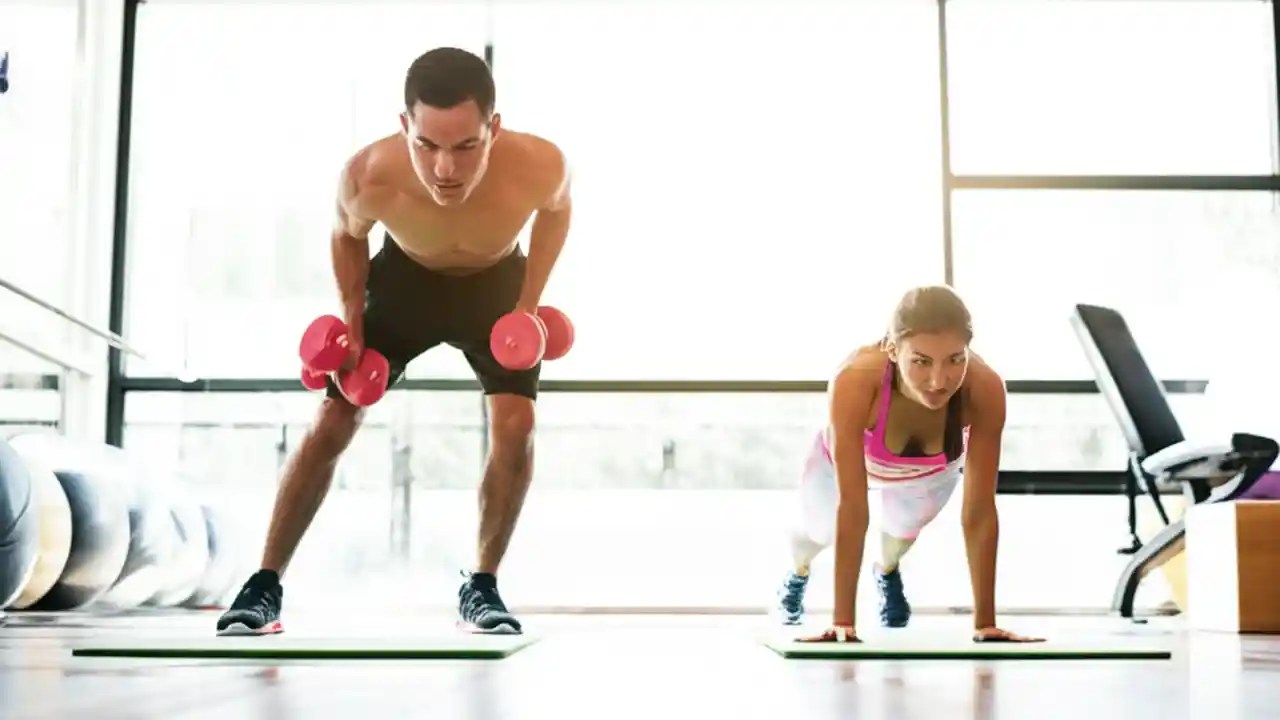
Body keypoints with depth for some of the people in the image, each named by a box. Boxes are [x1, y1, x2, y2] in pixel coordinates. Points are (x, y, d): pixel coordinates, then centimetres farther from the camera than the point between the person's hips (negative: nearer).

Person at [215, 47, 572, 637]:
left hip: (496, 285, 0)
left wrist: (529, 306, -14)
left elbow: (556, 211, -10)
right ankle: (264, 586, 6)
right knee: (333, 422, -5)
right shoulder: (368, 177, -38)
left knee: (515, 426, -17)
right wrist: (352, 319, -14)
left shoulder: (538, 165, -38)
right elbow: (347, 233, -10)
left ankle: (481, 587, 2)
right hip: (403, 279, 0)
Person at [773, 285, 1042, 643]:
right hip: (850, 458, 0)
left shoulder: (985, 389, -42)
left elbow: (980, 512, -35)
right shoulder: (854, 382, -48)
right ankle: (798, 573, 58)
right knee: (821, 527, 20)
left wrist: (986, 622, -33)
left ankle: (888, 570, 50)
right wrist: (843, 620, -43)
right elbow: (852, 507, -44)